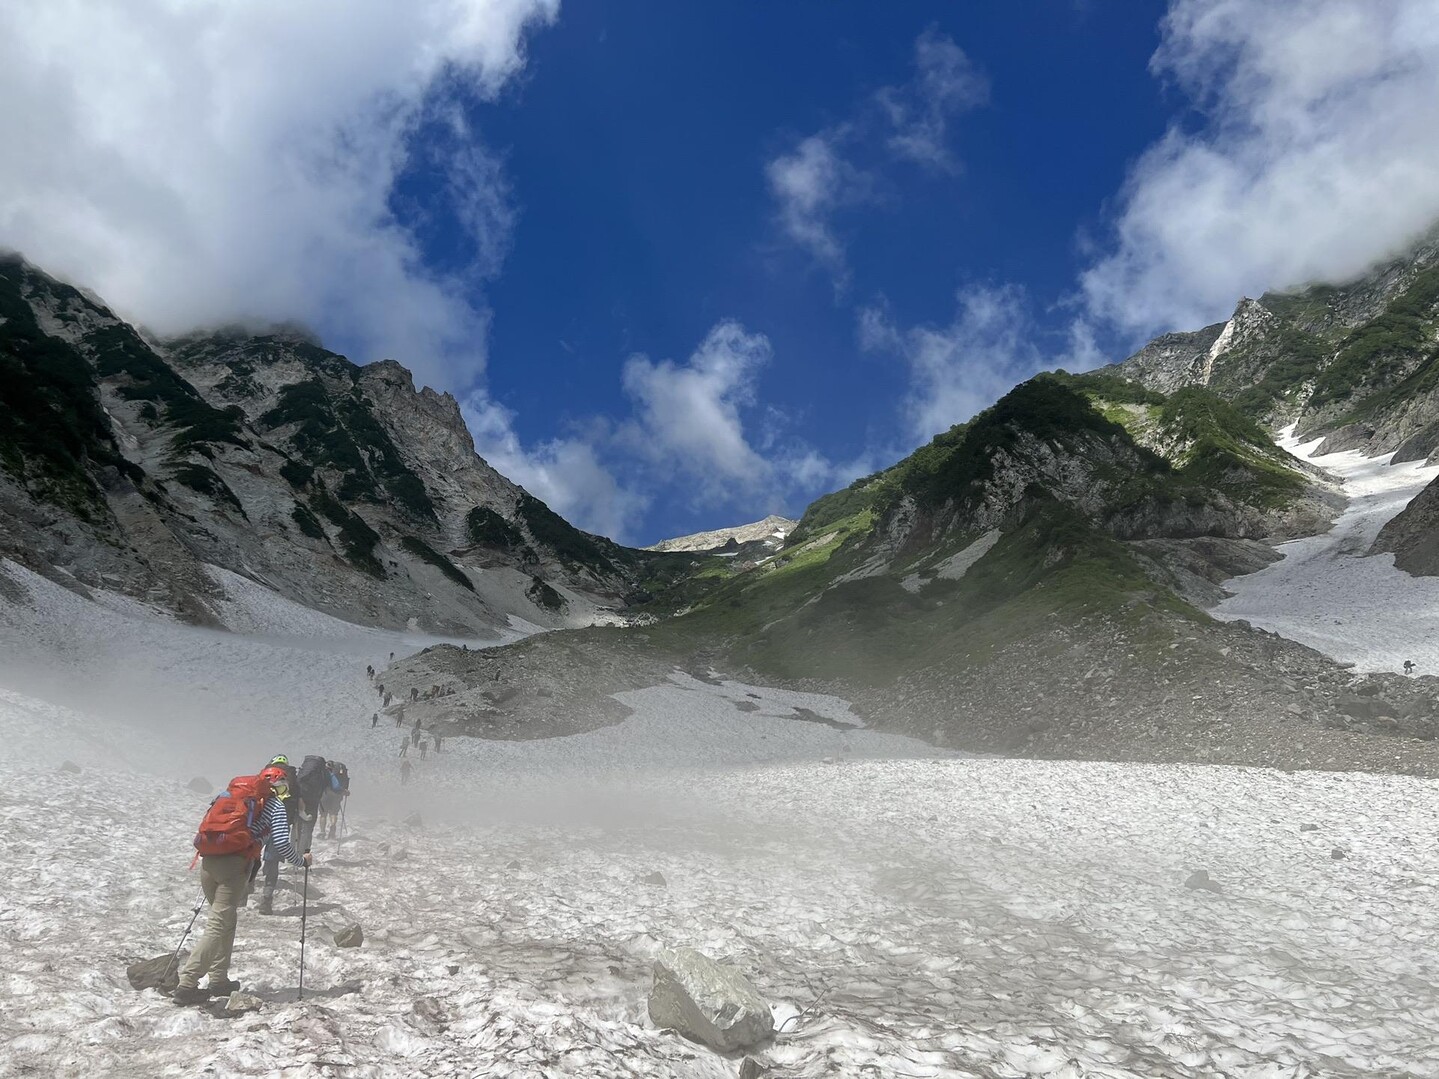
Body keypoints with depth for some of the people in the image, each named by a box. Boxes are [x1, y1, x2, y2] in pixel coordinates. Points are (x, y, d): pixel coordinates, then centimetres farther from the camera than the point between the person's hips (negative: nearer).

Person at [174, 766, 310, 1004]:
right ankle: (187, 986, -6)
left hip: (208, 861, 7)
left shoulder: (234, 791, 20)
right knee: (219, 925, -2)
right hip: (234, 865, -7)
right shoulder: (275, 805, 2)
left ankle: (218, 979, 23)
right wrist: (302, 860, 10)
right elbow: (281, 845, -6)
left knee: (225, 919, 20)